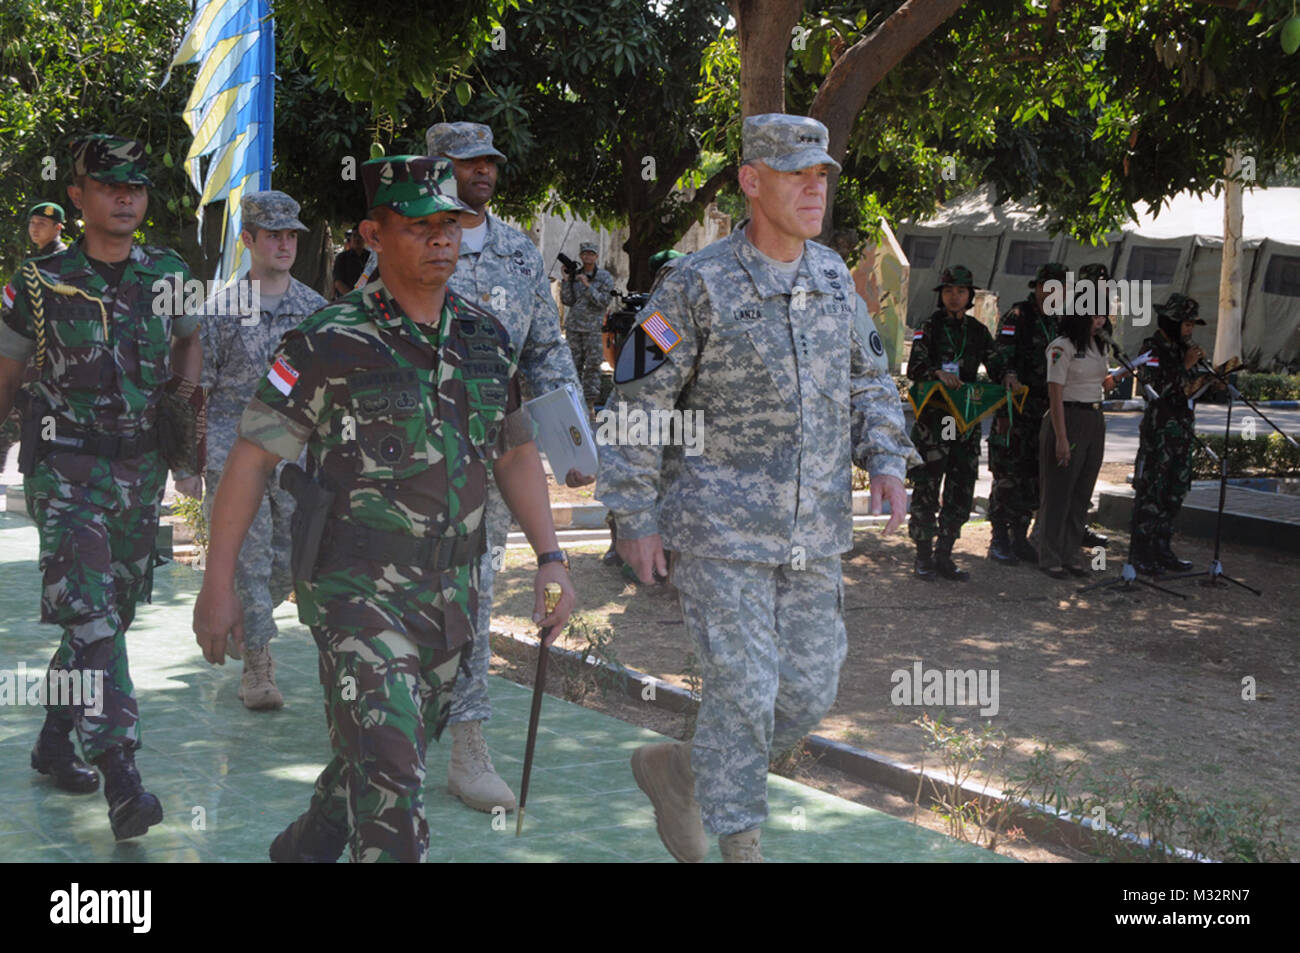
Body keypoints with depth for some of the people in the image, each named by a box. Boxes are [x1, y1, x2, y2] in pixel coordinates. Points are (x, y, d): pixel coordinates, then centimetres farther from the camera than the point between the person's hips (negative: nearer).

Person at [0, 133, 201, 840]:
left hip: (141, 465, 5)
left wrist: (187, 397, 5)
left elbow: (189, 339, 23)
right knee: (91, 616, -16)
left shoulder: (168, 274, 6)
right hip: (66, 468, -5)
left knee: (111, 611, 12)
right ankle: (122, 779, -21)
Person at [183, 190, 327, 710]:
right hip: (234, 454, -3)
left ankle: (245, 624, 35)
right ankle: (256, 665, 4)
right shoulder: (220, 311, -1)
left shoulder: (314, 308, 9)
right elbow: (193, 391, 1)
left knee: (290, 562, 7)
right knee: (248, 559, -4)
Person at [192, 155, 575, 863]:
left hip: (451, 590, 6)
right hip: (357, 588, -6)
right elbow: (251, 458, -8)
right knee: (388, 769, -12)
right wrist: (217, 585, -11)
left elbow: (515, 453, 16)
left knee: (385, 753, 18)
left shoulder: (486, 339, 7)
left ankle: (305, 846, 42)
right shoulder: (329, 344, -10)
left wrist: (550, 558, 8)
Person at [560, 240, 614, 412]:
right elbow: (567, 301, 3)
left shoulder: (605, 277, -2)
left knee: (593, 365, -6)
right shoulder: (574, 275, 7)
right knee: (574, 364, 4)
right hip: (573, 326, 3)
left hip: (593, 327, -3)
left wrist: (587, 285, -19)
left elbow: (604, 302, -11)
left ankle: (590, 403, -3)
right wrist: (566, 280, -9)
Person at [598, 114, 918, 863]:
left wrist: (886, 461, 1)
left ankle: (678, 771, 30)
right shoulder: (697, 285, -10)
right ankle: (740, 845, 12)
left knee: (809, 694, 8)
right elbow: (639, 402, -7)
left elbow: (866, 381, 18)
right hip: (720, 529, -6)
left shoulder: (833, 276, 8)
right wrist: (636, 519, -9)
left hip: (813, 534, 6)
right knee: (744, 691, -6)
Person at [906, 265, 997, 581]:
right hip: (933, 417, -4)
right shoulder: (930, 327, -1)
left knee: (962, 488, 6)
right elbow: (914, 367, -10)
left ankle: (944, 555, 16)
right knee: (926, 486, -3)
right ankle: (924, 556, 7)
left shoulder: (977, 331, 11)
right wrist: (938, 373, -30)